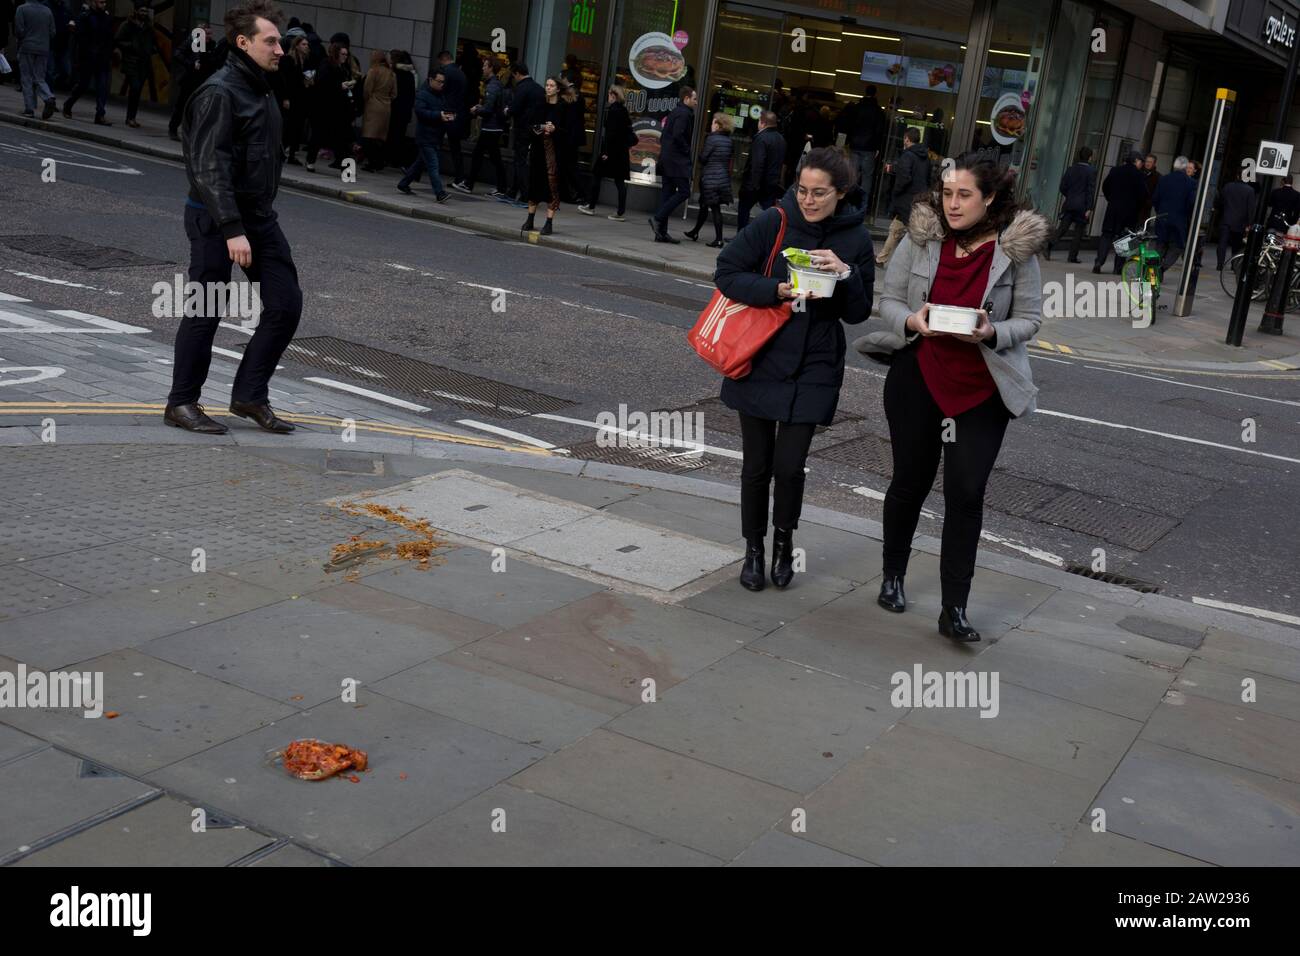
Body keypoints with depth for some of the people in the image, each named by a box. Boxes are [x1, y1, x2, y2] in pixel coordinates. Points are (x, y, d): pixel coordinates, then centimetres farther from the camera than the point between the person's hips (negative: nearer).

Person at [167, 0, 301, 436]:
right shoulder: (219, 93, -17)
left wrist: (259, 216, 16)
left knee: (286, 304, 2)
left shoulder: (261, 89, 11)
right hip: (216, 220, -8)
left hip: (260, 218, 8)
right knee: (205, 313, 2)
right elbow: (209, 169, -22)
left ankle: (249, 395, 13)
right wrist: (232, 230, -27)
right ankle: (182, 403, 17)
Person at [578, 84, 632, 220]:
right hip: (622, 151, 8)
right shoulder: (623, 110, 12)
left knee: (596, 175, 4)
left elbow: (611, 132, -18)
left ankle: (591, 206, 9)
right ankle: (620, 212, 3)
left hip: (611, 151, -8)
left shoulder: (613, 110, -12)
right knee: (619, 180, 5)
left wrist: (606, 151, -18)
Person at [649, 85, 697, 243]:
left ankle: (661, 232, 6)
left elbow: (663, 137, 20)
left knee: (667, 192, 8)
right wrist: (687, 151, -11)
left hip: (666, 158, 10)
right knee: (684, 191, -9)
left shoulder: (674, 112, 19)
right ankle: (658, 218, -16)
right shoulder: (684, 113, -10)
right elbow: (678, 135, -22)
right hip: (677, 160, -10)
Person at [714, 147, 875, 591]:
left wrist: (846, 273, -19)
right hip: (759, 360, 0)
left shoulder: (855, 238, -2)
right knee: (757, 466, 8)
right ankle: (753, 549, 28)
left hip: (813, 368, 0)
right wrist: (779, 290, -20)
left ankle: (784, 540, 25)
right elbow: (726, 272, -8)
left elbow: (858, 313, -1)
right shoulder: (774, 223, -8)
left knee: (789, 466, -3)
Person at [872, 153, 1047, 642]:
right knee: (910, 481, 14)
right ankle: (892, 576, 36)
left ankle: (954, 610, 7)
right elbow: (888, 300, 2)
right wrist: (911, 321, -19)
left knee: (966, 493, -3)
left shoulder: (1016, 248, -7)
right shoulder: (920, 238, -5)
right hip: (917, 378, 1)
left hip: (982, 390, -1)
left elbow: (1029, 319, -2)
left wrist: (991, 333, -22)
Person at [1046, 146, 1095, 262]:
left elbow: (1063, 187, 5)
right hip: (1082, 206, -4)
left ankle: (1049, 247, -15)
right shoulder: (1091, 171, -7)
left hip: (1069, 204, 4)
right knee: (1078, 232, 6)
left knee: (1062, 228, 5)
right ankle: (1072, 256, 6)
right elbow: (1091, 190, -11)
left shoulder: (1071, 169, 5)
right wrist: (1089, 208, -10)